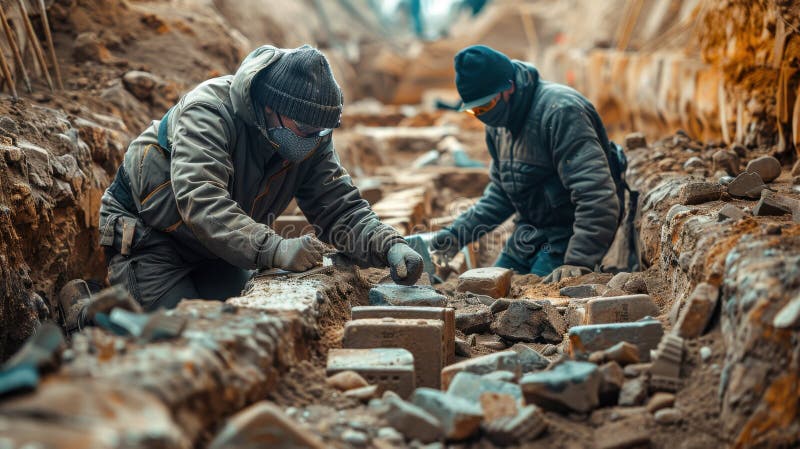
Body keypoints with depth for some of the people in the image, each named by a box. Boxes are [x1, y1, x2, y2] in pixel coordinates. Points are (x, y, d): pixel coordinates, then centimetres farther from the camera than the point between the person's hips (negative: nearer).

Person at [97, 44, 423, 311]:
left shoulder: (312, 142, -12)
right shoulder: (208, 112, -31)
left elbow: (340, 209, -13)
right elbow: (201, 201, -44)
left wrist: (389, 246, -33)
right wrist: (275, 250, -56)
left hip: (213, 251, 7)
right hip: (145, 237, -6)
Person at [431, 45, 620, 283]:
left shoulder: (560, 112, -24)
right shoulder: (498, 124, 6)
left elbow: (597, 195, -30)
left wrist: (579, 262, -35)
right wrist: (458, 232, 5)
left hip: (566, 240, -8)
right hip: (527, 235, 8)